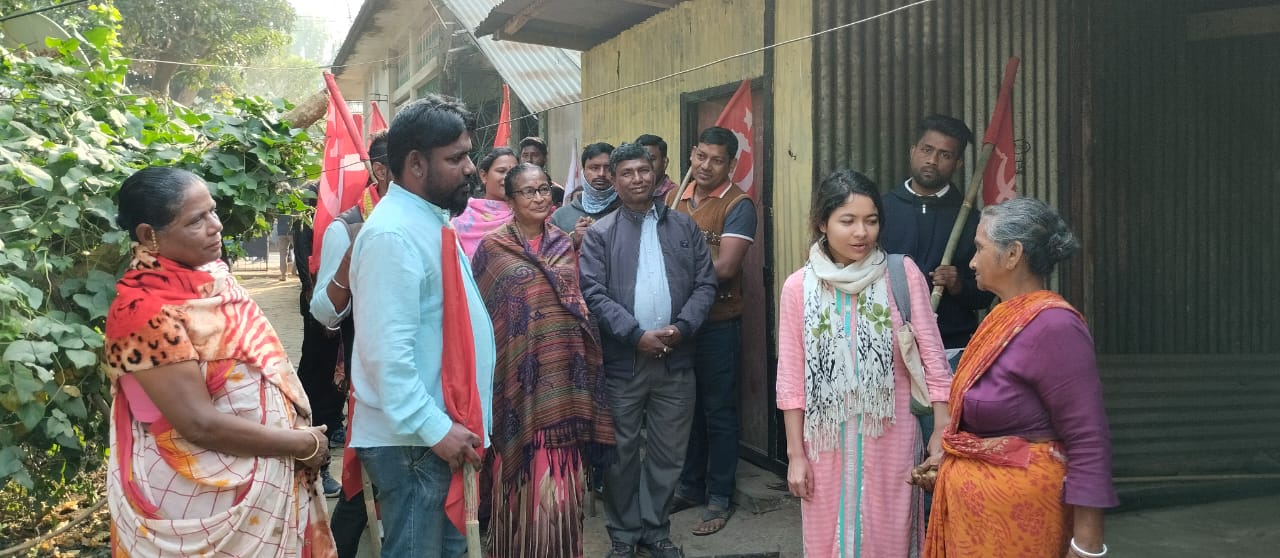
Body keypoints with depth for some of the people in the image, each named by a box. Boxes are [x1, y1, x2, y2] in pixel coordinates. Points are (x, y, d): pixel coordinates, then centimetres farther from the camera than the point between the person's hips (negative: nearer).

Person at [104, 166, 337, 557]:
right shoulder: (146, 312, -22)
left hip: (258, 479, 8)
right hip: (205, 499, -8)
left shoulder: (209, 275, 3)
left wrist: (302, 431, 1)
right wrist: (303, 444, -16)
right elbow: (201, 425, -25)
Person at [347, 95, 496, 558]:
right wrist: (434, 429, -22)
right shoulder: (394, 235, -20)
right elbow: (388, 352, -25)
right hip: (411, 438, -9)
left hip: (442, 430, 10)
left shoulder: (431, 222, 11)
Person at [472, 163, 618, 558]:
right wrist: (488, 373, -3)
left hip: (563, 374, 3)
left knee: (561, 479, 7)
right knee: (527, 476, 1)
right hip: (520, 376, -3)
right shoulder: (492, 248, 0)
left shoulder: (565, 246, 11)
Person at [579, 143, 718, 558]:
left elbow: (705, 284, 6)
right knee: (622, 453, 8)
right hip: (622, 361, -2)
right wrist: (638, 335, -16)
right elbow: (593, 293, -8)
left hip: (676, 359, 2)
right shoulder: (599, 234, 2)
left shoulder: (684, 227, 10)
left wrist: (681, 327, -10)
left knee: (668, 453, 10)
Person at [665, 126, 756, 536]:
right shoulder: (674, 199, 9)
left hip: (718, 323, -5)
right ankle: (690, 486, 30)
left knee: (718, 412, 5)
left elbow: (724, 267, -20)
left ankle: (720, 498, 18)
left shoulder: (738, 206, -10)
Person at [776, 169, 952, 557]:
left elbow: (932, 356, -4)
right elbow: (791, 379, 0)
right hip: (828, 442, 1)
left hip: (891, 438, -1)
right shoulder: (799, 287, -3)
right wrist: (795, 453, 0)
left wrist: (943, 434, -10)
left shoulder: (903, 274, -5)